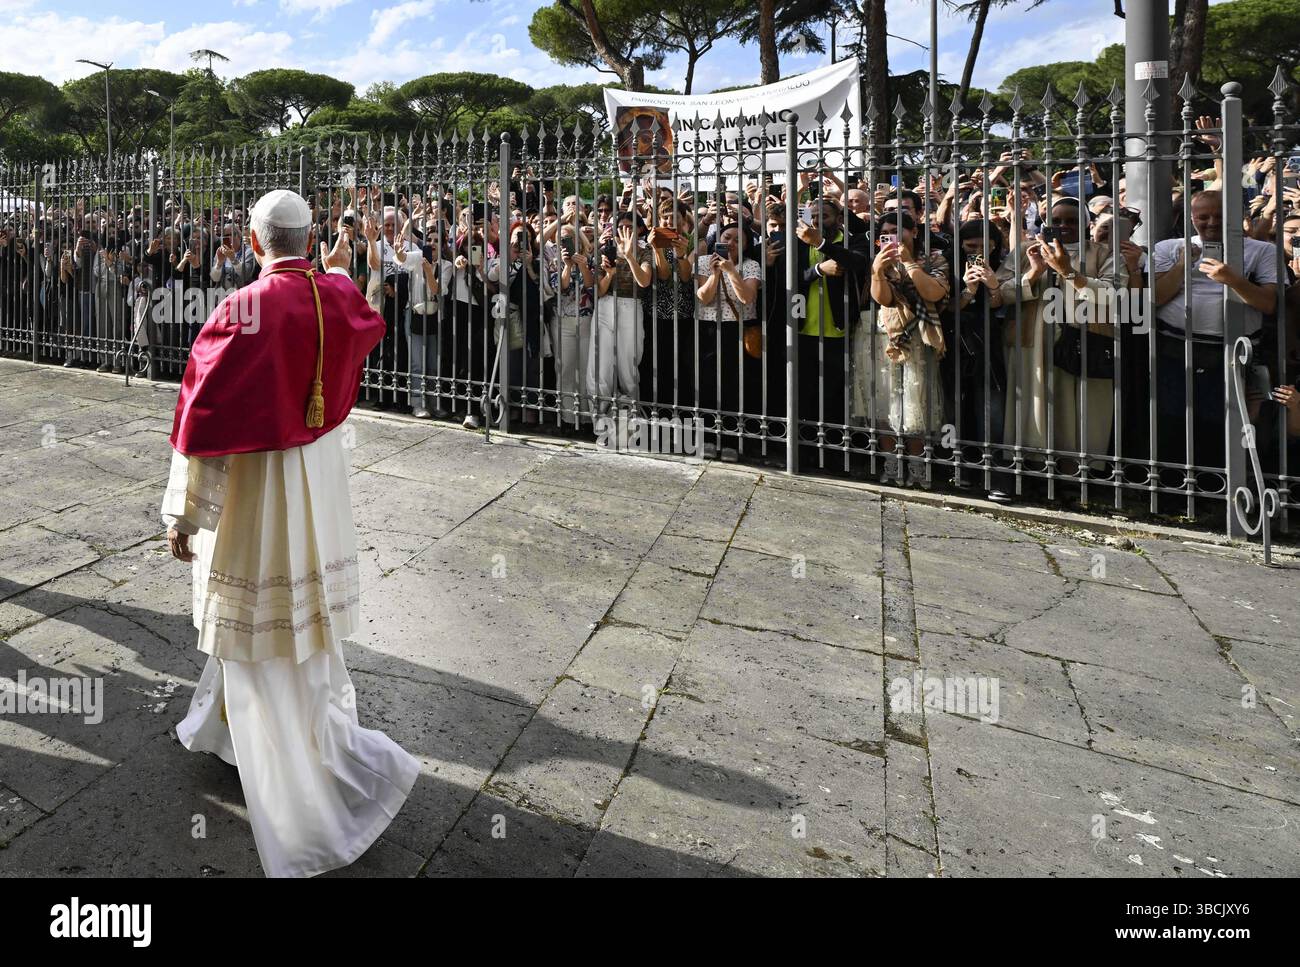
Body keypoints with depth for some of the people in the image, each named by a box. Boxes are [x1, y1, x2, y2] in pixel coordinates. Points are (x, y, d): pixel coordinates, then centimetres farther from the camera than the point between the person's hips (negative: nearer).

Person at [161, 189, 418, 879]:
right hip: (321, 478, 7)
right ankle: (226, 726, 48)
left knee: (268, 645, 4)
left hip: (257, 490, -7)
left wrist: (184, 514, -8)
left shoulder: (244, 310, -20)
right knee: (295, 615, 22)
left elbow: (206, 419, -18)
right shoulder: (337, 297, -2)